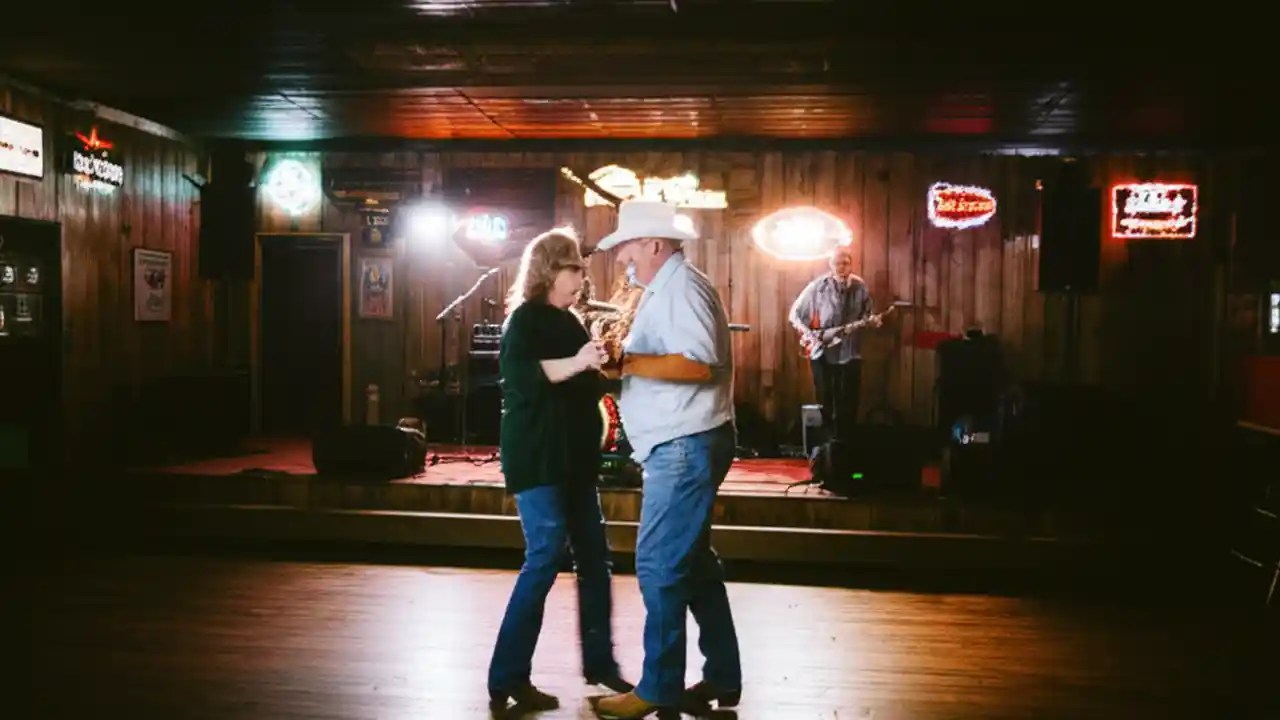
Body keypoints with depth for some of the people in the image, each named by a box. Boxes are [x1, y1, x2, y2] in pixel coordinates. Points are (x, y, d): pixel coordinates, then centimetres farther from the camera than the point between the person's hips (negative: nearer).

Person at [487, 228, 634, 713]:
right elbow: (518, 376, -29)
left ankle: (599, 661, 23)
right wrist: (576, 363, -38)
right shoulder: (524, 318, -9)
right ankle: (507, 678, -4)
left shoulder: (569, 321, 15)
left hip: (574, 456, 9)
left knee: (594, 558, 11)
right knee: (545, 558, -12)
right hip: (537, 456, -9)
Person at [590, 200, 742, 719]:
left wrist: (627, 361, -22)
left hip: (685, 446, -11)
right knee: (692, 562, 14)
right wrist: (625, 356, 6)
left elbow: (699, 364, -25)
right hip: (682, 444, 11)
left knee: (659, 565, -5)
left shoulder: (681, 286, -13)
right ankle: (722, 678, 23)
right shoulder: (666, 289, 19)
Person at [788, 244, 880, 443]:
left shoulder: (859, 286, 2)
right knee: (824, 399, 5)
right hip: (822, 351, -2)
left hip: (849, 352, 2)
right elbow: (795, 312, -1)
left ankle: (844, 440, 18)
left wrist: (871, 321, -11)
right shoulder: (818, 286, -6)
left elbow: (866, 314, 12)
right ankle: (827, 440, 19)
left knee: (849, 401, 4)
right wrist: (803, 329, -18)